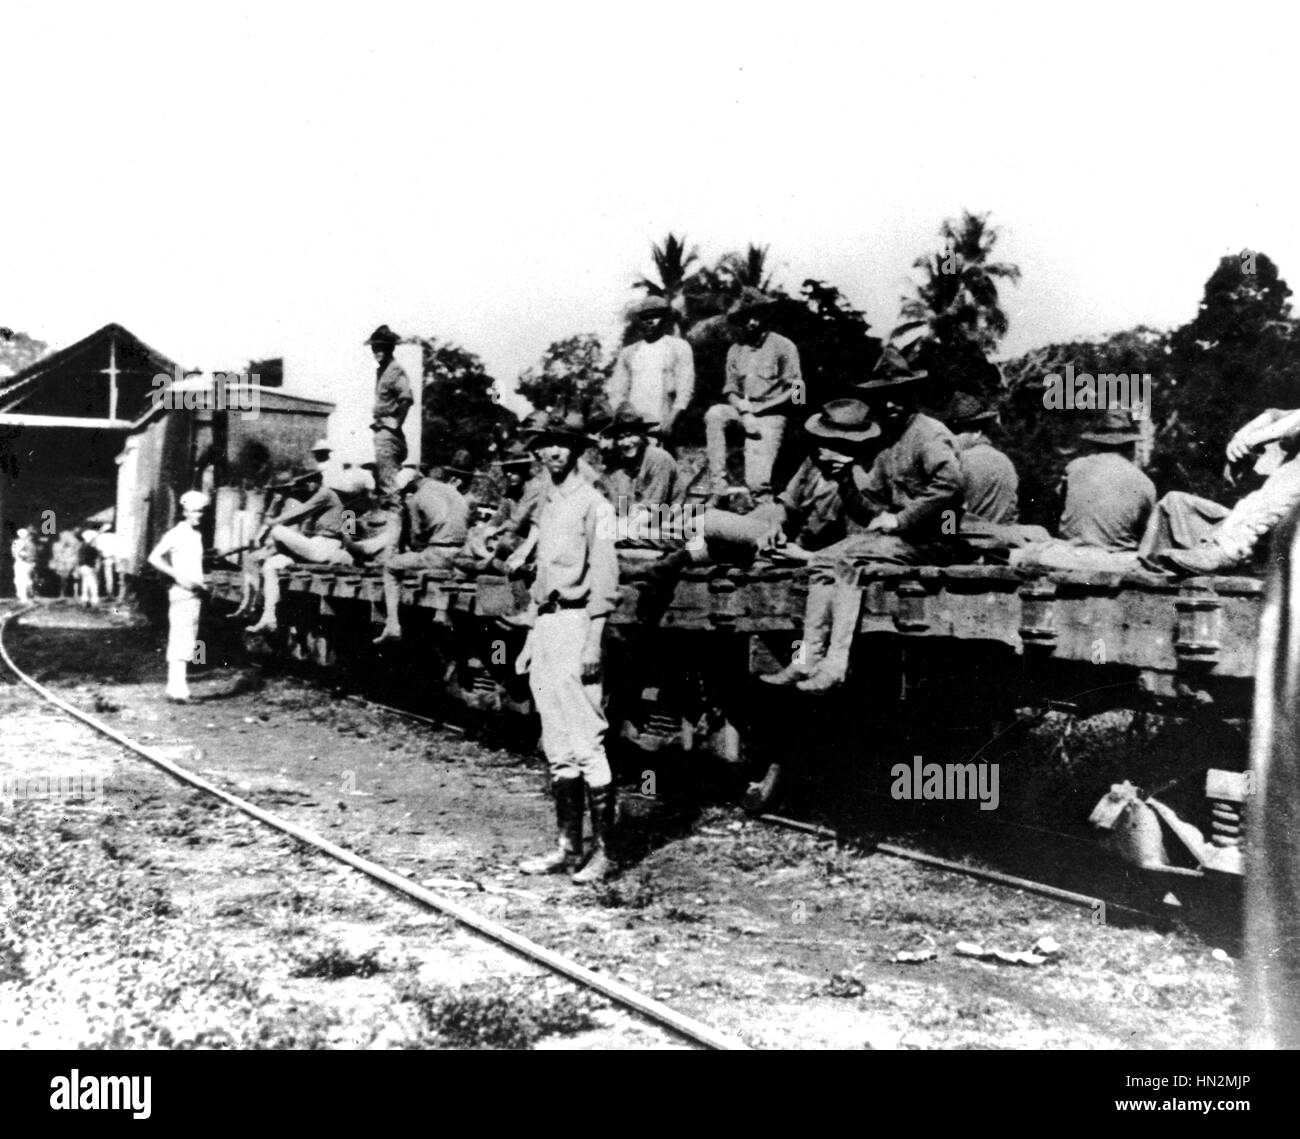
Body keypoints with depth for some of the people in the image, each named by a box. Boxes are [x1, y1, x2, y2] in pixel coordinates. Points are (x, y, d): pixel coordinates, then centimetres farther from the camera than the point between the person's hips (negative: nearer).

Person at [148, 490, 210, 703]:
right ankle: (178, 690, -14)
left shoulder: (197, 535, 15)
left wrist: (202, 584, 11)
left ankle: (176, 688, 16)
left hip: (195, 594, 8)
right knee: (180, 643, -12)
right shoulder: (176, 534, -8)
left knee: (188, 644, 10)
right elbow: (154, 558, -13)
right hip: (182, 594, -8)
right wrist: (178, 576, -20)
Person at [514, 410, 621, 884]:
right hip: (545, 625, 9)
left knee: (586, 742, -8)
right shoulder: (546, 506, 19)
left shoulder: (593, 504, -6)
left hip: (576, 623, -8)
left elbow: (604, 577, -12)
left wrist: (593, 641, -19)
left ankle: (605, 851, -2)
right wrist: (531, 639, 19)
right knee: (557, 747, 11)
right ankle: (568, 846, 18)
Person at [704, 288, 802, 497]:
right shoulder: (735, 350, 7)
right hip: (742, 411, 5)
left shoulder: (783, 347, -5)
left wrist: (756, 410, -12)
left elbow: (796, 391, -6)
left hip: (770, 416, -4)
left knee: (757, 483, -18)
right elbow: (730, 390, 7)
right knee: (714, 414, -28)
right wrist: (745, 412, -13)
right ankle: (719, 483, -22)